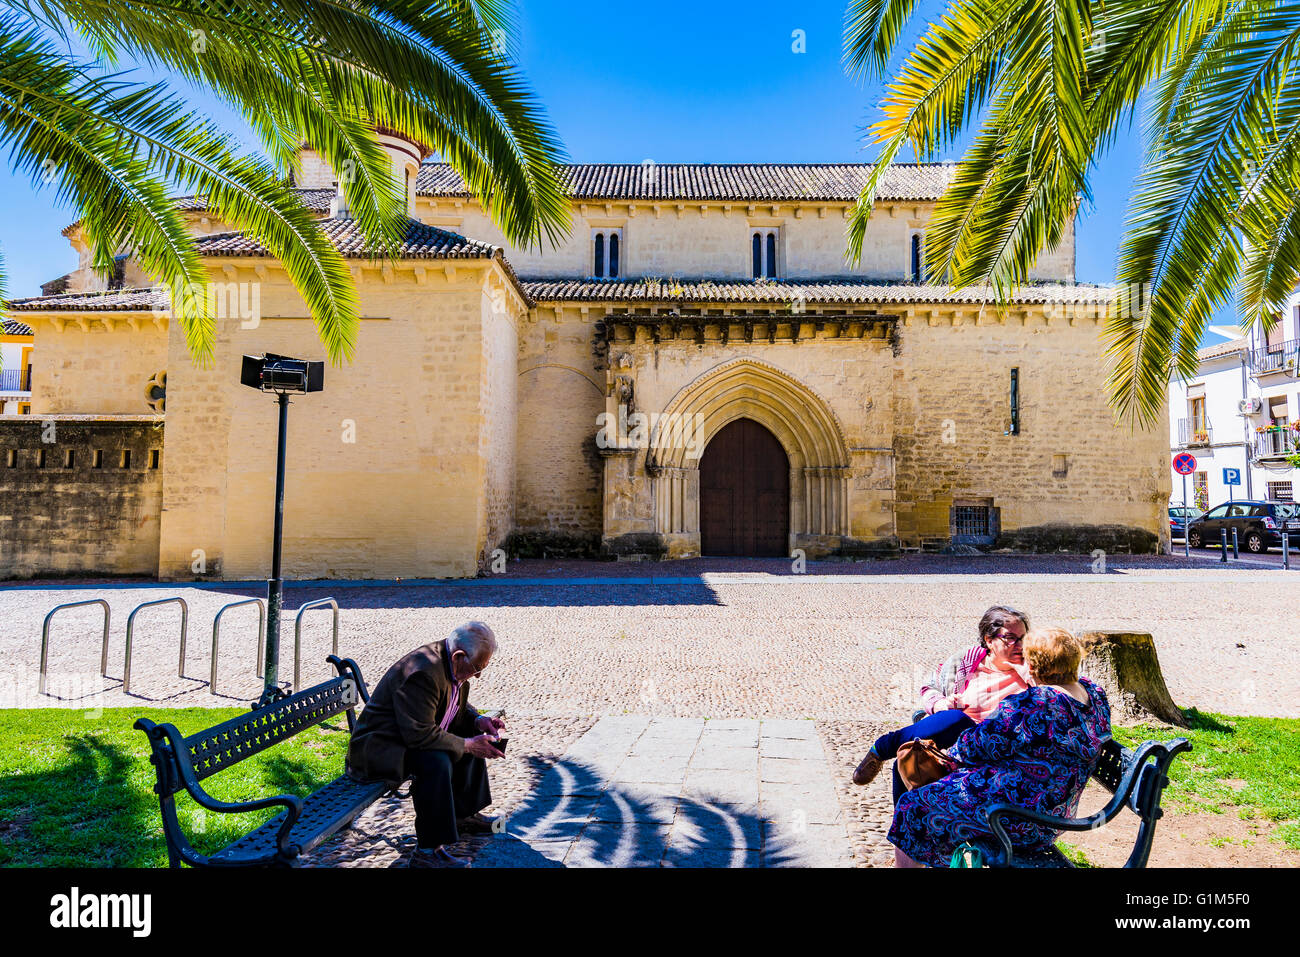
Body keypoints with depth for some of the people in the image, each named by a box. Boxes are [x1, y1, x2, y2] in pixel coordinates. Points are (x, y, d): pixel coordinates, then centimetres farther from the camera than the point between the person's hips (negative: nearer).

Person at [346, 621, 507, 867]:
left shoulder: (450, 664, -2)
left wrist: (477, 720, -3)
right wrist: (467, 745, -26)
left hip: (412, 735, 10)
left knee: (473, 737, 12)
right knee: (436, 761, -34)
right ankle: (427, 851, -23)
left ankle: (462, 814, 25)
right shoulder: (424, 672, -31)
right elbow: (419, 735, -33)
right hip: (379, 748, -10)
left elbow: (457, 706, 16)